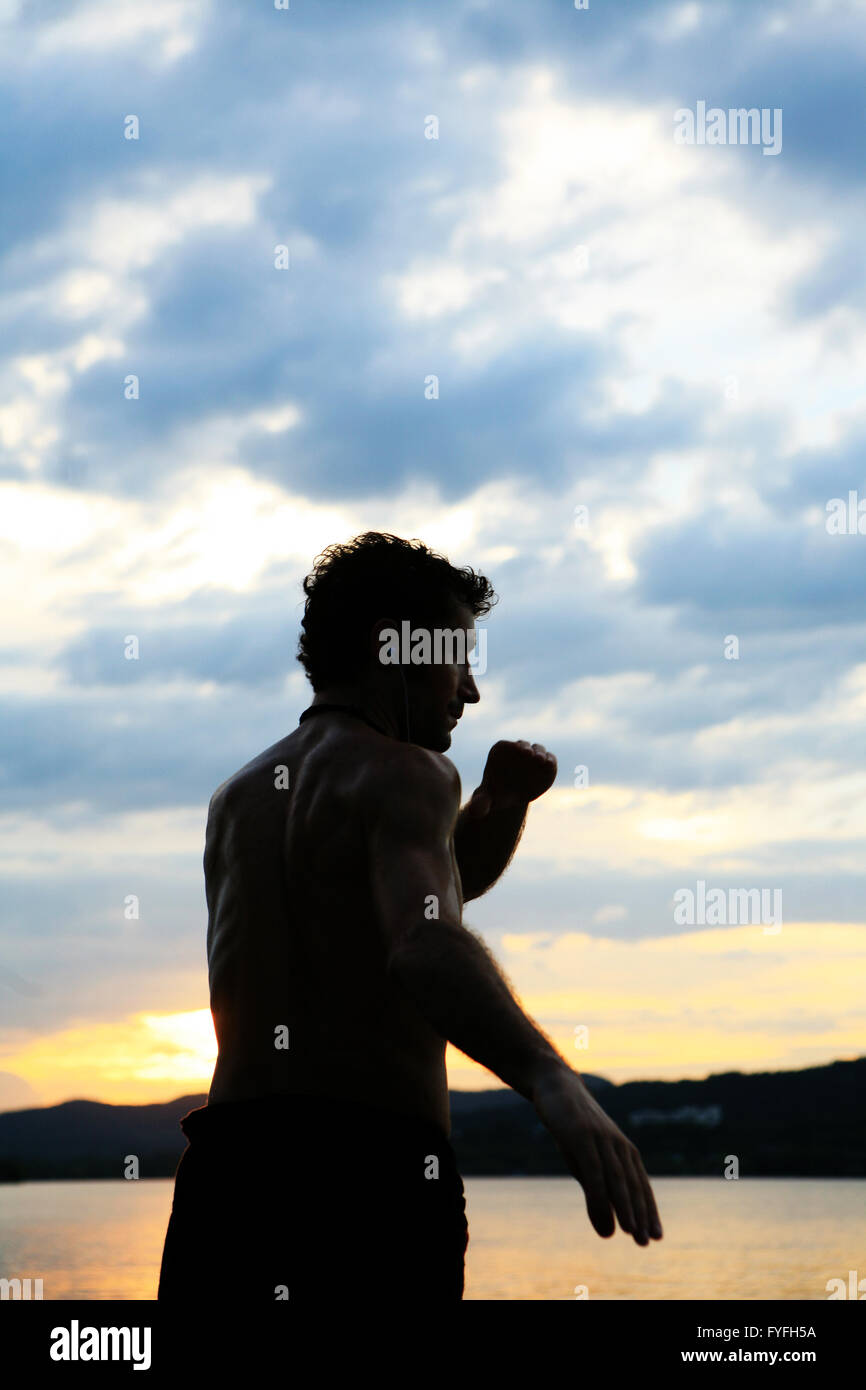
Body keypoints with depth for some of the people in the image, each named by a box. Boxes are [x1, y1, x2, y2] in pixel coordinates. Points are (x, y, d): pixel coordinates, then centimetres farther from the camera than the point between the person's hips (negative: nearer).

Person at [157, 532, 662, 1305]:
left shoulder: (239, 798, 25)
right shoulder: (401, 773, -3)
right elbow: (424, 943, -24)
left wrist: (502, 803, 17)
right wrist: (554, 1084, -39)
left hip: (223, 1162, 7)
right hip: (372, 1162, -7)